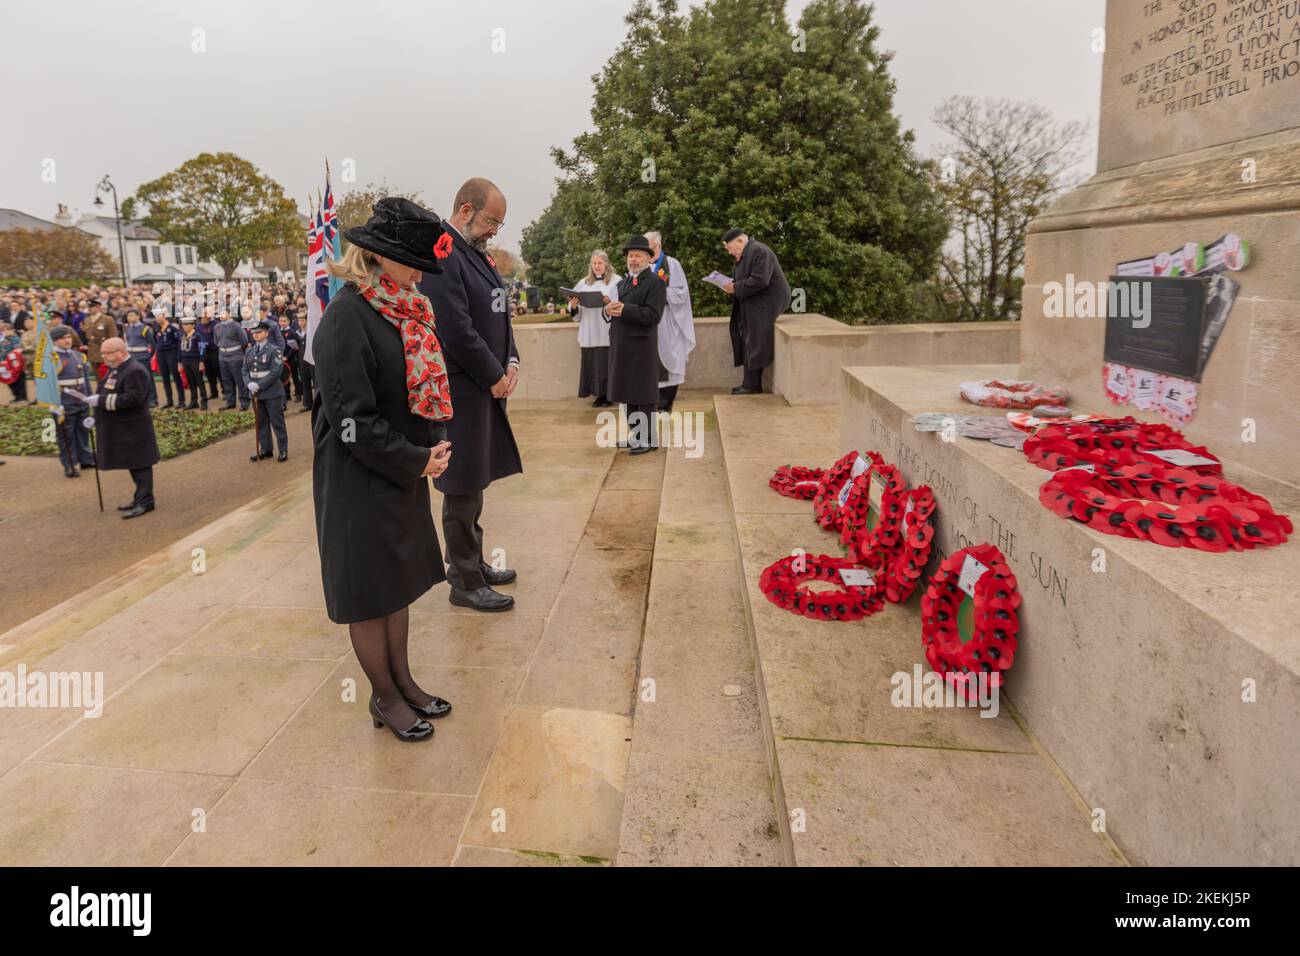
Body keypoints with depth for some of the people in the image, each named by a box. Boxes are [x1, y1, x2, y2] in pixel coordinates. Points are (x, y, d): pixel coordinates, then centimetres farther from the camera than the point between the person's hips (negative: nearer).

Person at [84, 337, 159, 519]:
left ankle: (145, 502, 0)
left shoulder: (135, 371, -17)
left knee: (139, 465, -4)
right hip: (119, 429, 10)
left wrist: (101, 400, -24)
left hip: (133, 430, -10)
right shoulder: (114, 369, 15)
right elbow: (108, 395, 25)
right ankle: (140, 498, 23)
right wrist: (98, 419, 18)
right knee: (133, 464, 15)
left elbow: (133, 399, -26)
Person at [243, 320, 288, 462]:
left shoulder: (273, 350, -8)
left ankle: (283, 451, 10)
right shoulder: (249, 352, 11)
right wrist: (249, 384, -10)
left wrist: (259, 385, -19)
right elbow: (245, 370, 11)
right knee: (261, 423, 12)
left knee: (277, 423, 1)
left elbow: (276, 372, -16)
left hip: (272, 393, -6)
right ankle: (265, 450, 23)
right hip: (256, 393, 6)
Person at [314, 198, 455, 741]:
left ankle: (402, 680, 35)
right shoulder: (345, 318, -19)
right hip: (360, 480, -8)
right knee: (369, 591, 7)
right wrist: (417, 462, -15)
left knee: (400, 579, 18)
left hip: (405, 474, 8)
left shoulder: (406, 312, 5)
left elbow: (427, 383, 14)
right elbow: (352, 420, -22)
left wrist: (434, 446, -1)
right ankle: (384, 697, 24)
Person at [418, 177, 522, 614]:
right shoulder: (441, 255, -17)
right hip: (460, 392, -9)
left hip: (487, 388, 9)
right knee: (463, 487, 0)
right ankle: (465, 582, 11)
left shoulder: (477, 253, 14)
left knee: (474, 482, 17)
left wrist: (510, 362, 4)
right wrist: (494, 376, -13)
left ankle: (471, 561, 31)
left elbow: (499, 314, 18)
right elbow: (457, 331, -22)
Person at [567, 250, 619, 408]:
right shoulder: (584, 283, 15)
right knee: (591, 364, 3)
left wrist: (610, 303, -24)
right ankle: (599, 394, 13)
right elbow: (577, 311, 13)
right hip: (589, 333, 4)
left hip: (608, 332, -4)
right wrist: (573, 306, -10)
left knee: (607, 363, -4)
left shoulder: (616, 281, 2)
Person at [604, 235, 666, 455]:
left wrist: (624, 310, -20)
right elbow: (617, 309, 20)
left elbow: (653, 315, -17)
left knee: (643, 395, -3)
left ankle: (648, 439, 4)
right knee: (629, 393, 13)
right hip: (623, 346, 8)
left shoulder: (655, 282, -6)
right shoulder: (623, 282, 20)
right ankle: (634, 435, 22)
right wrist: (609, 310, -4)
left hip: (641, 347, -8)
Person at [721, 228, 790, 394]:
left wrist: (735, 288, -19)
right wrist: (731, 284, 0)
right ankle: (750, 383, 12)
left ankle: (752, 386, -2)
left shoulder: (759, 251, -18)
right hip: (756, 303, 10)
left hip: (766, 303, -10)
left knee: (754, 342, -8)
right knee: (748, 342, 8)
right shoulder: (745, 253, 13)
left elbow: (760, 280, -27)